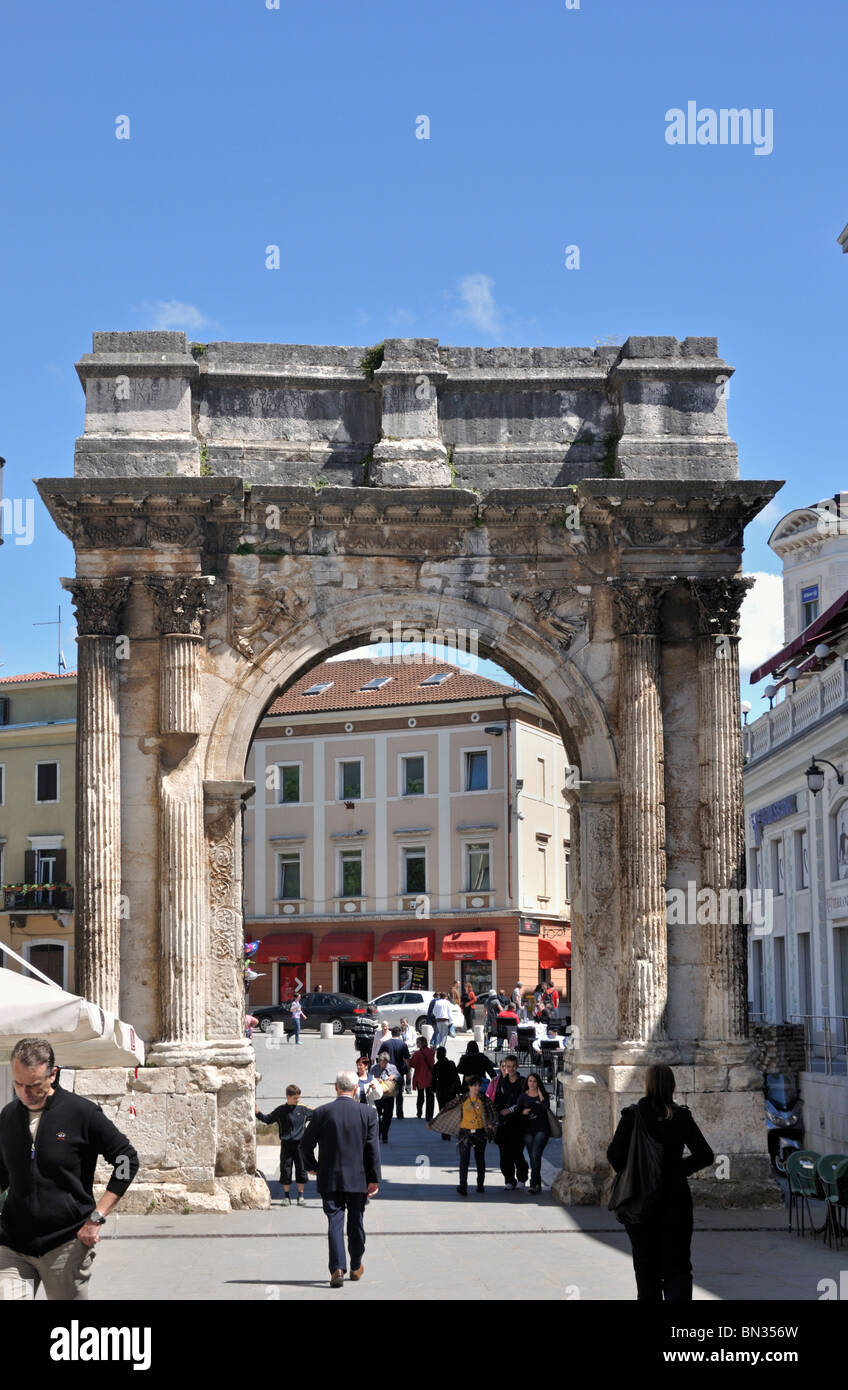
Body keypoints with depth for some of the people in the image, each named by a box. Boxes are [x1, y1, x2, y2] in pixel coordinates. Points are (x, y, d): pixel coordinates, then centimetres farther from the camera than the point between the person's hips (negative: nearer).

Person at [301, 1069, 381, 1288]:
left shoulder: (322, 1112, -6)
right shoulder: (367, 1113, -5)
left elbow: (306, 1144, 0)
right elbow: (373, 1149, -5)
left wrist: (312, 1166, 18)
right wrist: (374, 1179, 1)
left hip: (330, 1179, -1)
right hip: (358, 1179, 1)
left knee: (334, 1222, 1)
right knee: (356, 1223, 15)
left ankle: (337, 1268, -12)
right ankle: (356, 1267, 27)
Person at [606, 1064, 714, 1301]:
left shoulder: (632, 1115, -9)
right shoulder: (682, 1117, -3)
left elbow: (615, 1154, -12)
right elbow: (705, 1155, -4)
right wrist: (679, 1169, 8)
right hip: (675, 1199, 1)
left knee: (646, 1264, 13)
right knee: (677, 1265, 4)